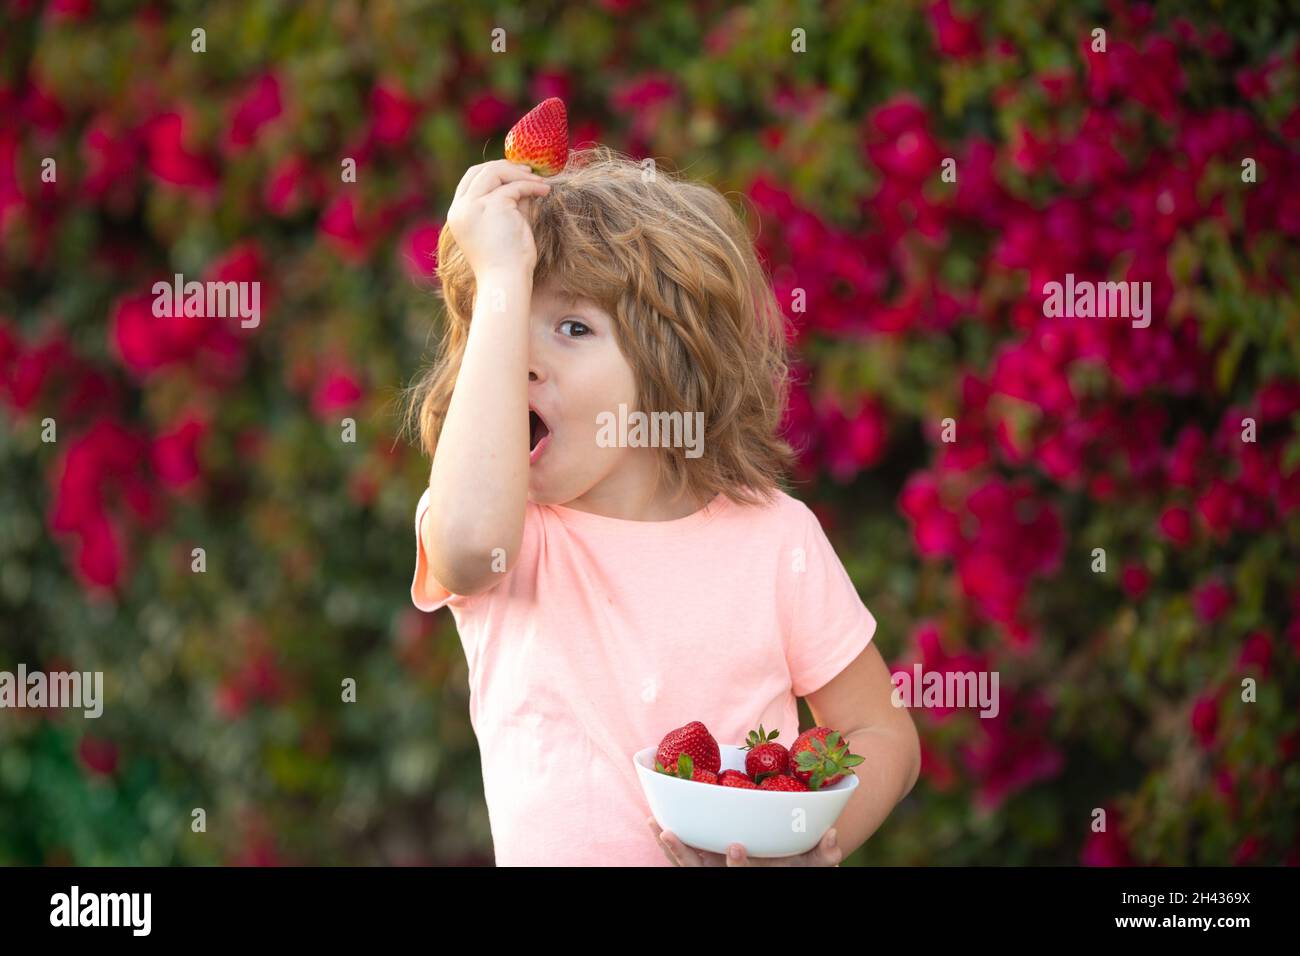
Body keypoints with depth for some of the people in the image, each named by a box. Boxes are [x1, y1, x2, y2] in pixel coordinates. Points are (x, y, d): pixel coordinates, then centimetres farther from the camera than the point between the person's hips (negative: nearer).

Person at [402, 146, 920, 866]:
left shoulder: (772, 539, 1)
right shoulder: (511, 533, -3)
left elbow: (882, 736, 9)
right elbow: (470, 542, -28)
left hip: (744, 852, 0)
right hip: (549, 856, 0)